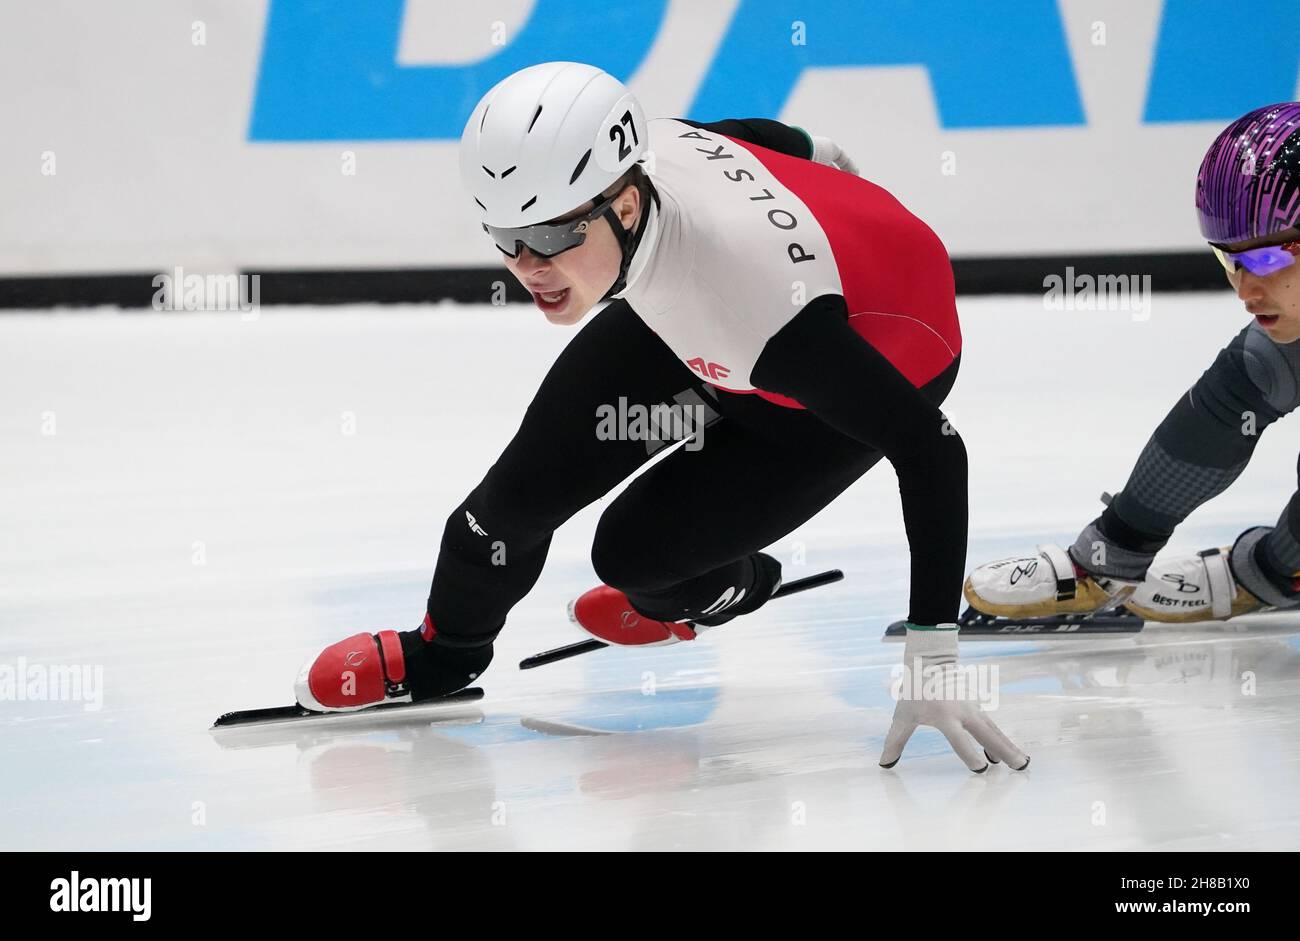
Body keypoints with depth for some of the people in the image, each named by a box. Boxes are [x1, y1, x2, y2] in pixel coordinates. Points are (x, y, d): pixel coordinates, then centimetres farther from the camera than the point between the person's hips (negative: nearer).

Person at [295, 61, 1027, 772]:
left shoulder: (756, 291, -47)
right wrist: (812, 154, 21)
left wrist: (933, 664, -42)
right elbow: (755, 136, -5)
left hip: (872, 359, -5)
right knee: (529, 483, 0)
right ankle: (443, 653, 31)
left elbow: (931, 449, -40)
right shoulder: (608, 167, -29)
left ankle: (729, 589, 28)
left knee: (635, 552, -10)